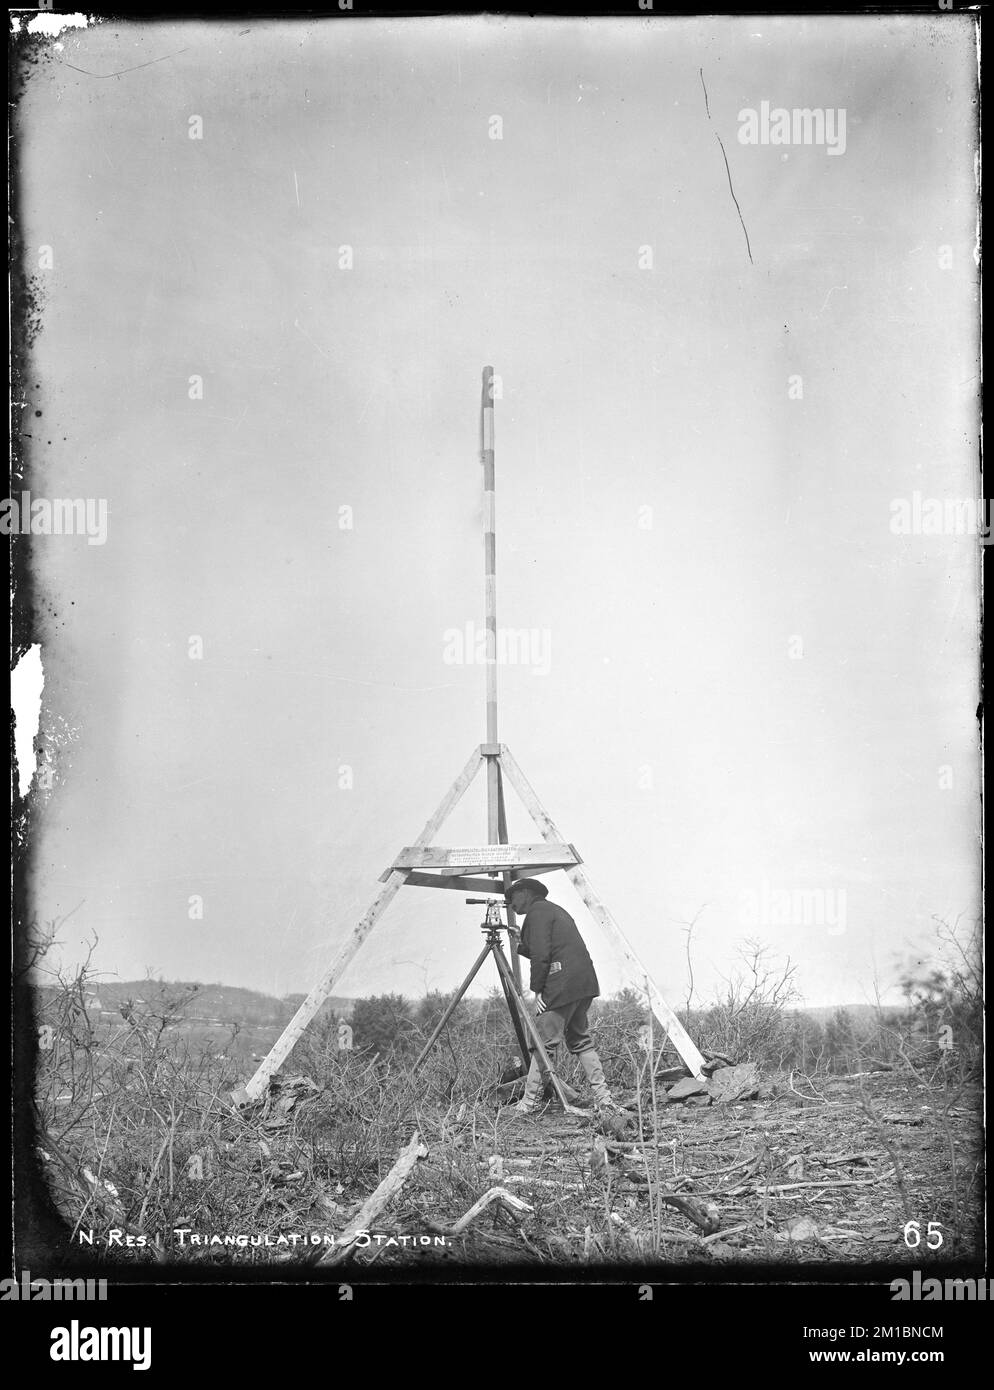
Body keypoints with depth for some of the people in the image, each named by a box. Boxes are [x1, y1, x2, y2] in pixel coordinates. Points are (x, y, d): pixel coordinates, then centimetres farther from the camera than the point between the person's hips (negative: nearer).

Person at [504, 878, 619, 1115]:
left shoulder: (537, 911, -4)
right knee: (579, 1040, 15)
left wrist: (537, 989, -10)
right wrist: (521, 945, 23)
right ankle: (603, 1097, 10)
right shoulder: (556, 911, 25)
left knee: (544, 1042, -4)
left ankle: (529, 1102, 0)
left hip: (561, 986, -9)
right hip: (585, 982, 9)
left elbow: (541, 955, -14)